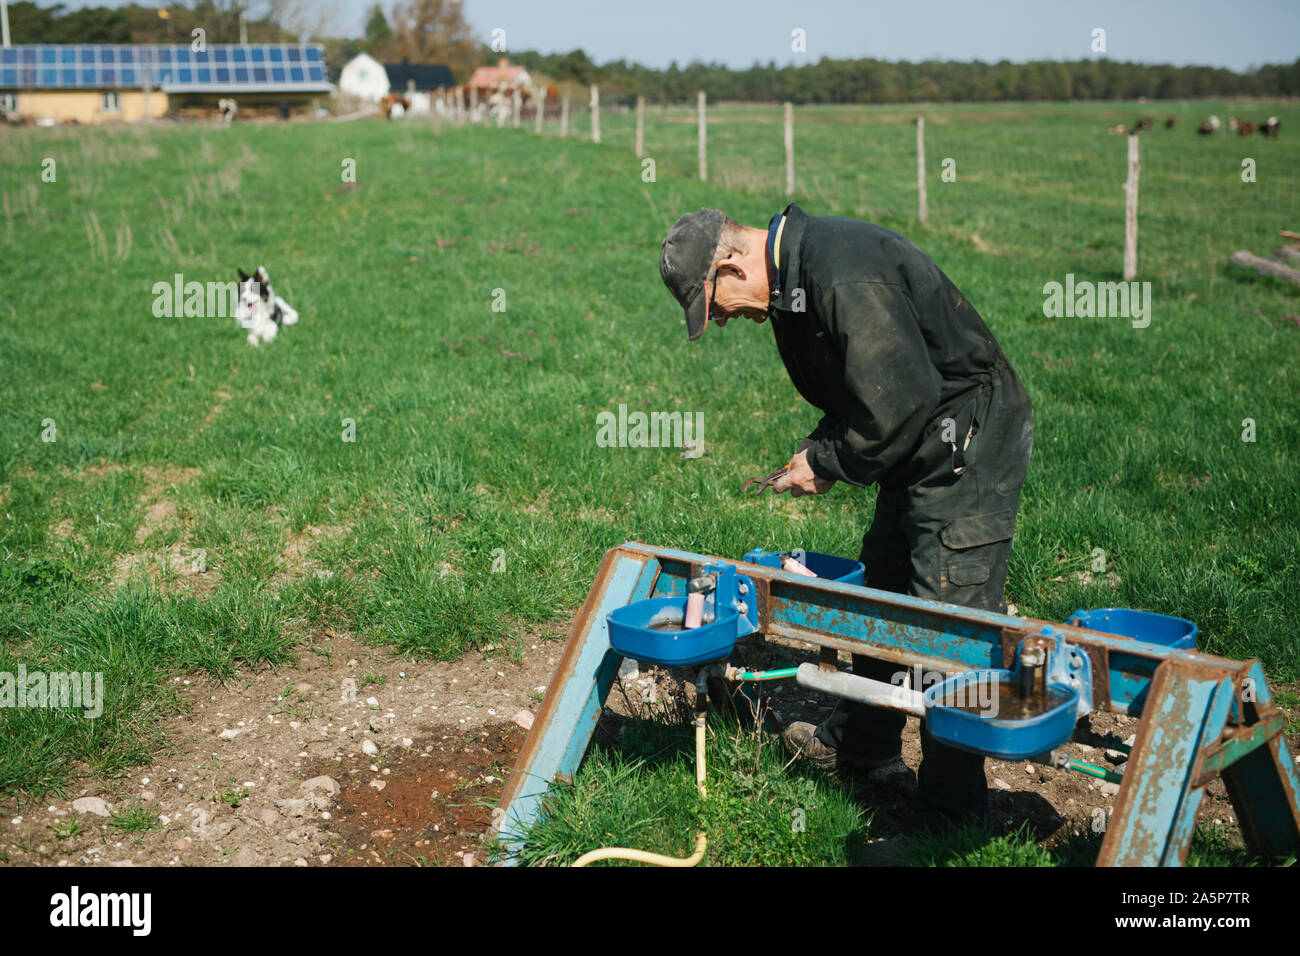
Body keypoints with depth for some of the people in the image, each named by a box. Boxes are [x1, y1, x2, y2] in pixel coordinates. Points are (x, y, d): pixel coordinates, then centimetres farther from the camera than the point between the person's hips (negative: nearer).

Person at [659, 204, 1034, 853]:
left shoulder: (844, 275, -27)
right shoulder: (796, 274, 6)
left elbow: (900, 400, -29)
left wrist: (829, 464, -15)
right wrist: (821, 445, 1)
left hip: (970, 445, -11)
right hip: (920, 445, 11)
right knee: (881, 588, 22)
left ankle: (949, 812, 3)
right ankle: (861, 742, 41)